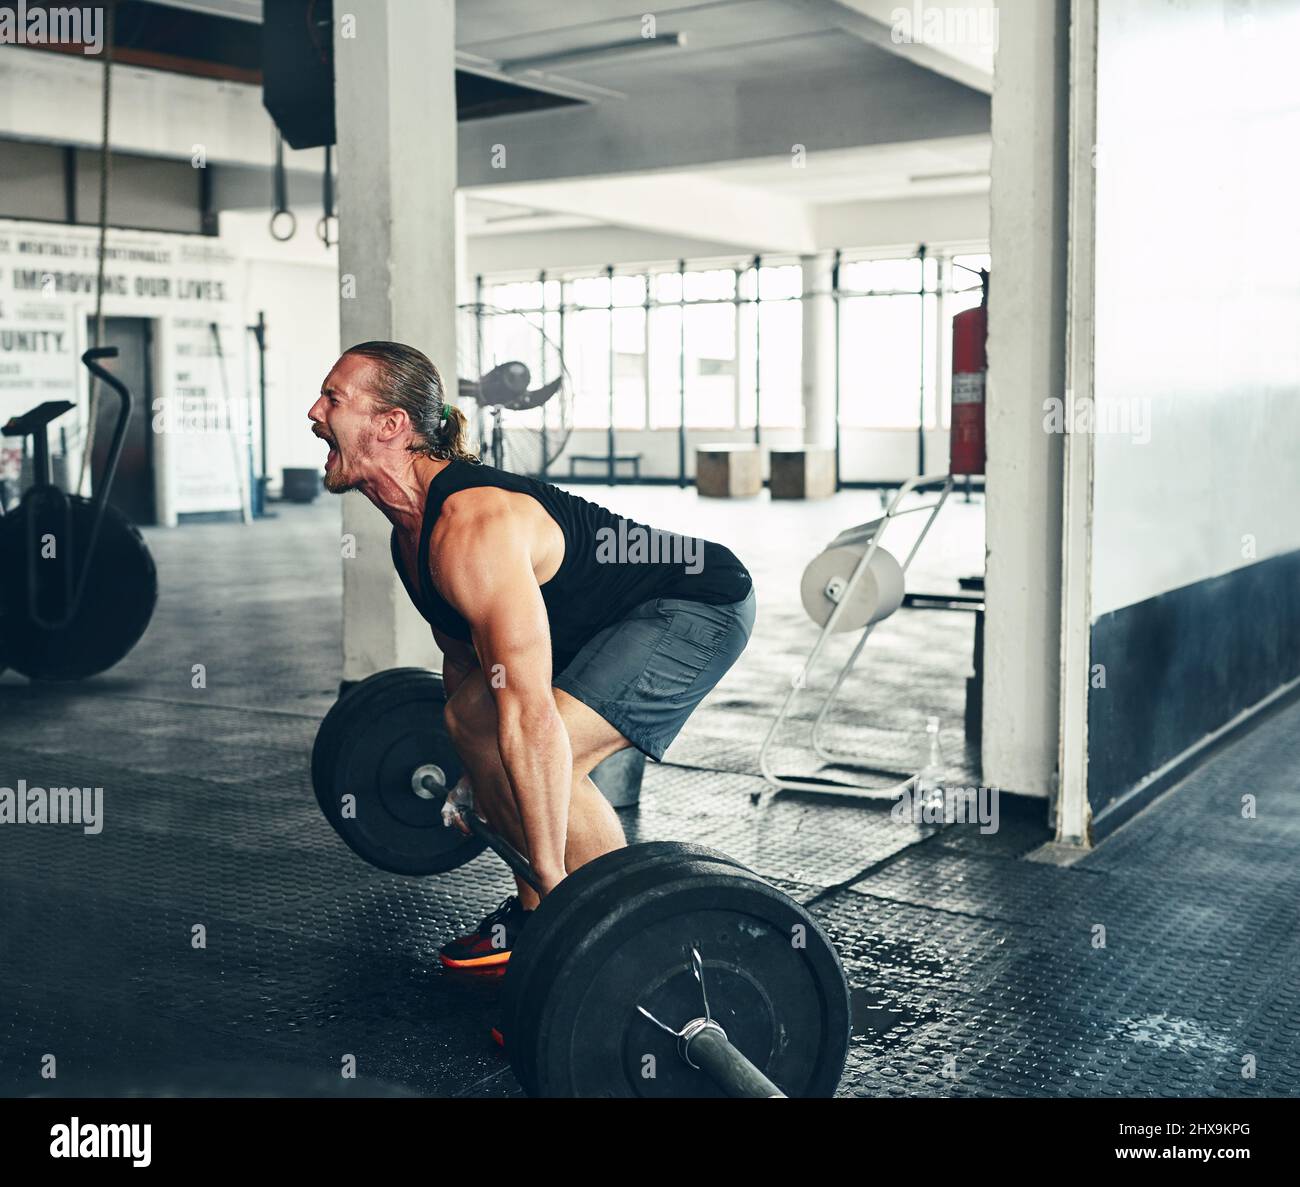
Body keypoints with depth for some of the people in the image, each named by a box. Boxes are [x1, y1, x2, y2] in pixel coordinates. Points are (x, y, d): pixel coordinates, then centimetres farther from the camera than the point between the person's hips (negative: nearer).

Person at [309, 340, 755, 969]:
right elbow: (464, 652, 15)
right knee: (469, 719, 9)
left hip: (697, 604, -10)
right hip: (602, 616, 10)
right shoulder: (411, 528, 0)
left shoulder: (473, 529, -32)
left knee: (537, 761, -25)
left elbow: (530, 717, -36)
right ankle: (535, 916, 20)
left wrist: (554, 879, -33)